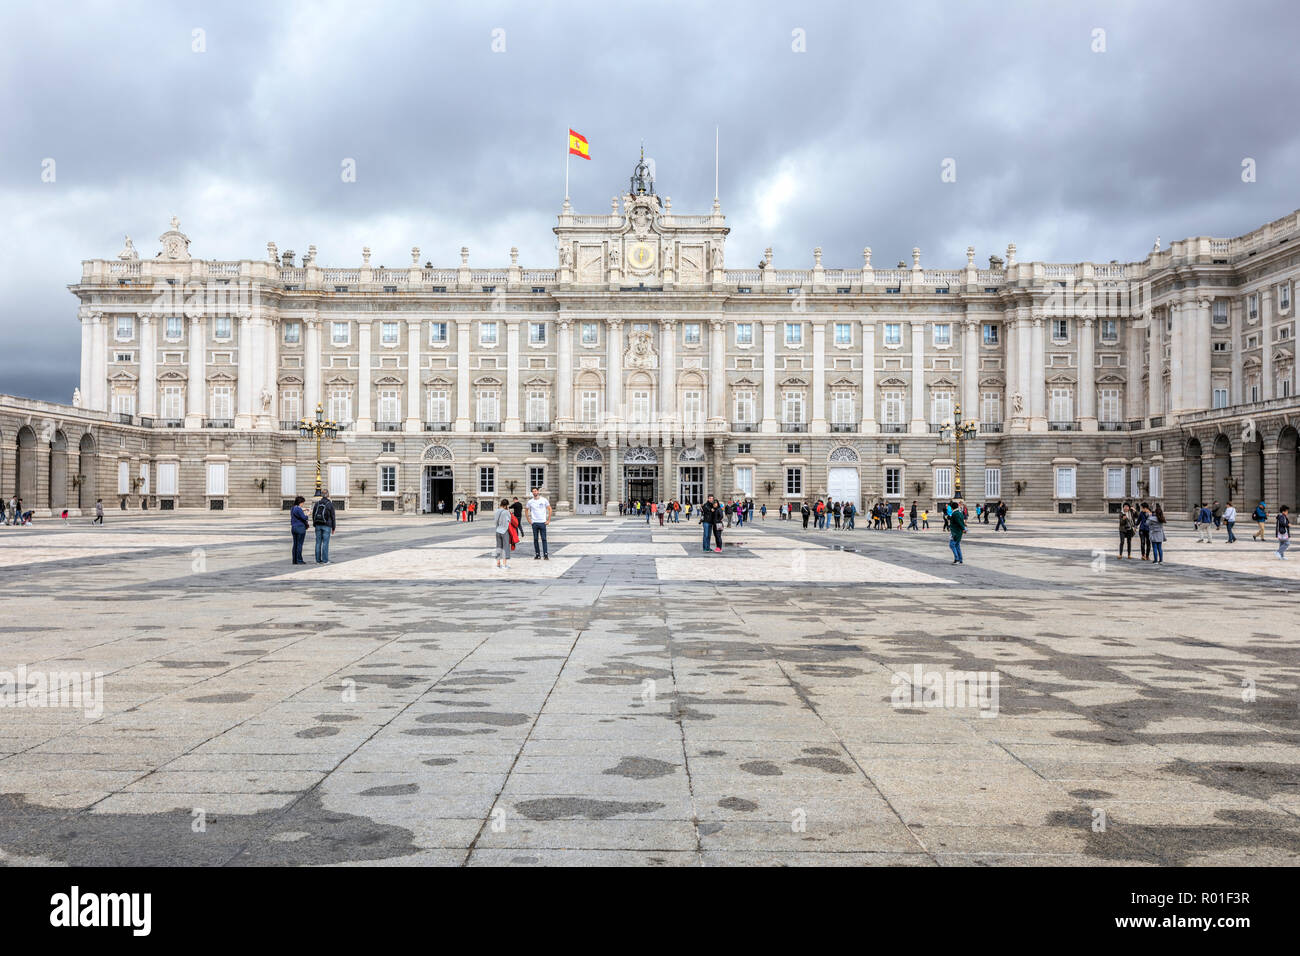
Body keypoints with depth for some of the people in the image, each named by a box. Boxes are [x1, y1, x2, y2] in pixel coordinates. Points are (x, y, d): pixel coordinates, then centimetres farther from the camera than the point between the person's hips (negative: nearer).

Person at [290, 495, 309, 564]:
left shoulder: (292, 509, 11)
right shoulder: (299, 509, -16)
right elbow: (304, 518, -19)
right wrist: (307, 514, 0)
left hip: (293, 528, 9)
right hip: (300, 528, -9)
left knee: (295, 544, 10)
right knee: (299, 544, -5)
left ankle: (294, 560, 11)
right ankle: (299, 560, -3)